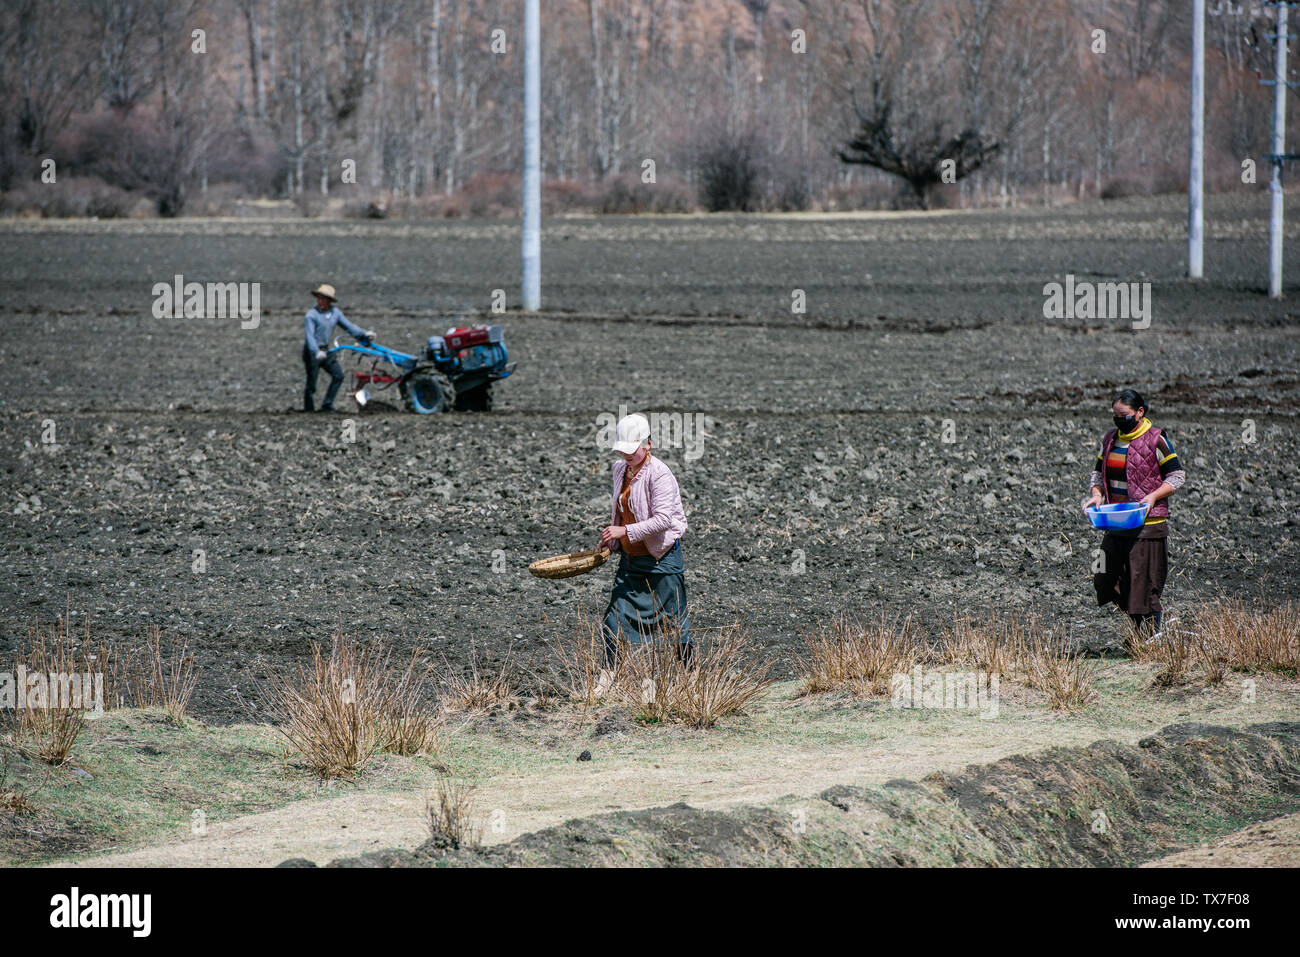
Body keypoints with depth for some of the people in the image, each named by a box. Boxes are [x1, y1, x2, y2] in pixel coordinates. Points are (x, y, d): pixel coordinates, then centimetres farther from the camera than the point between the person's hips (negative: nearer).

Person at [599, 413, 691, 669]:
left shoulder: (659, 474, -18)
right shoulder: (620, 470, 7)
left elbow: (663, 519, -25)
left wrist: (625, 531, -29)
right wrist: (612, 538, 13)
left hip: (661, 560, -7)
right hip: (630, 559, 7)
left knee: (675, 620, 4)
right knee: (615, 621, 0)